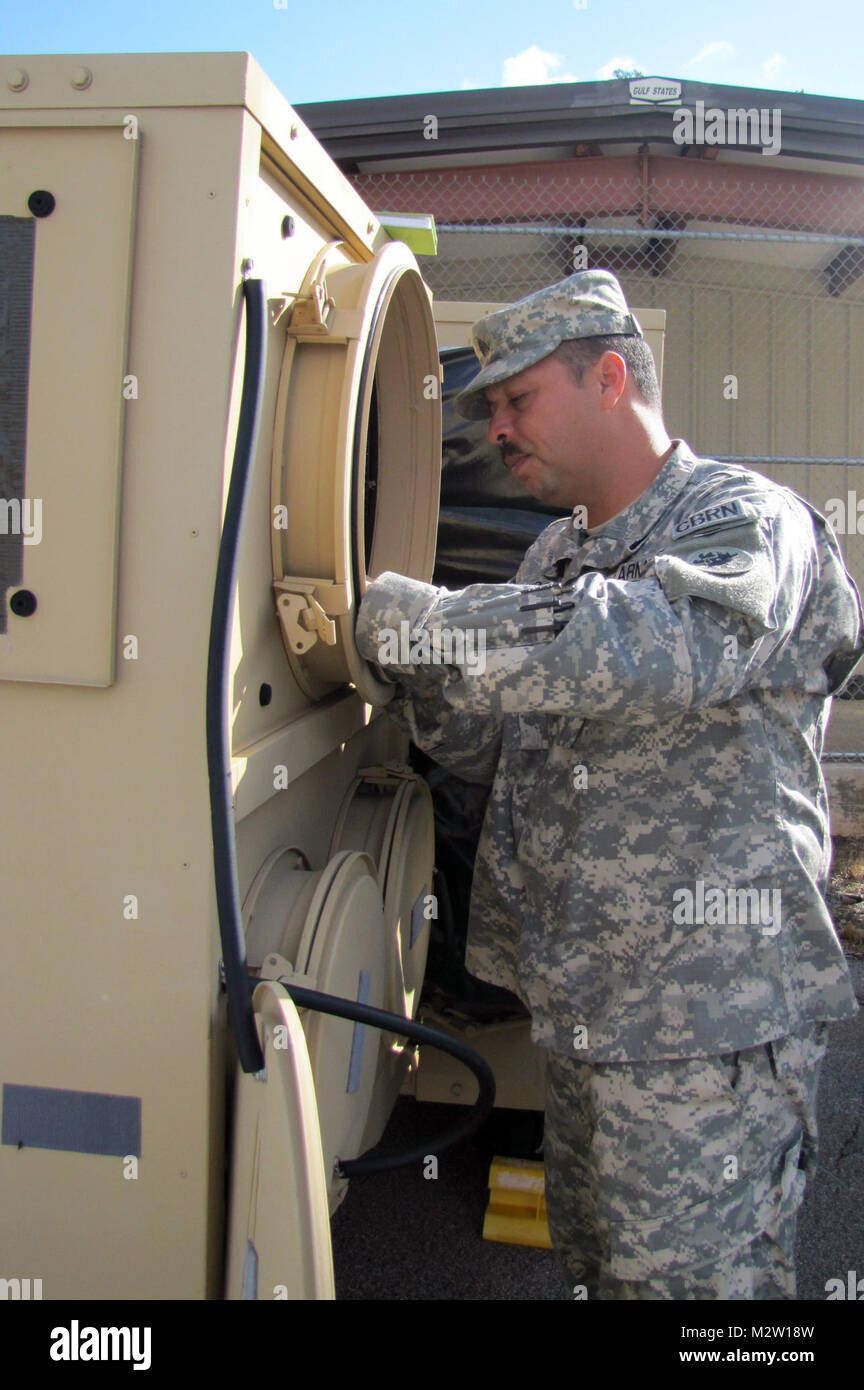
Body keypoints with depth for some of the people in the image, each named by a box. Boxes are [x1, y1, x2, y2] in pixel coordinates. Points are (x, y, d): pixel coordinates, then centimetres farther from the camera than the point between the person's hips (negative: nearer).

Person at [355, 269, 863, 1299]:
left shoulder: (747, 521, -11)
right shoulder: (558, 557, 14)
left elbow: (655, 651, -34)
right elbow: (483, 739, 12)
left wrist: (392, 612, -30)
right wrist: (401, 658, -7)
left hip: (706, 1023, -8)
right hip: (582, 1003, 8)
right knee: (593, 1262, 22)